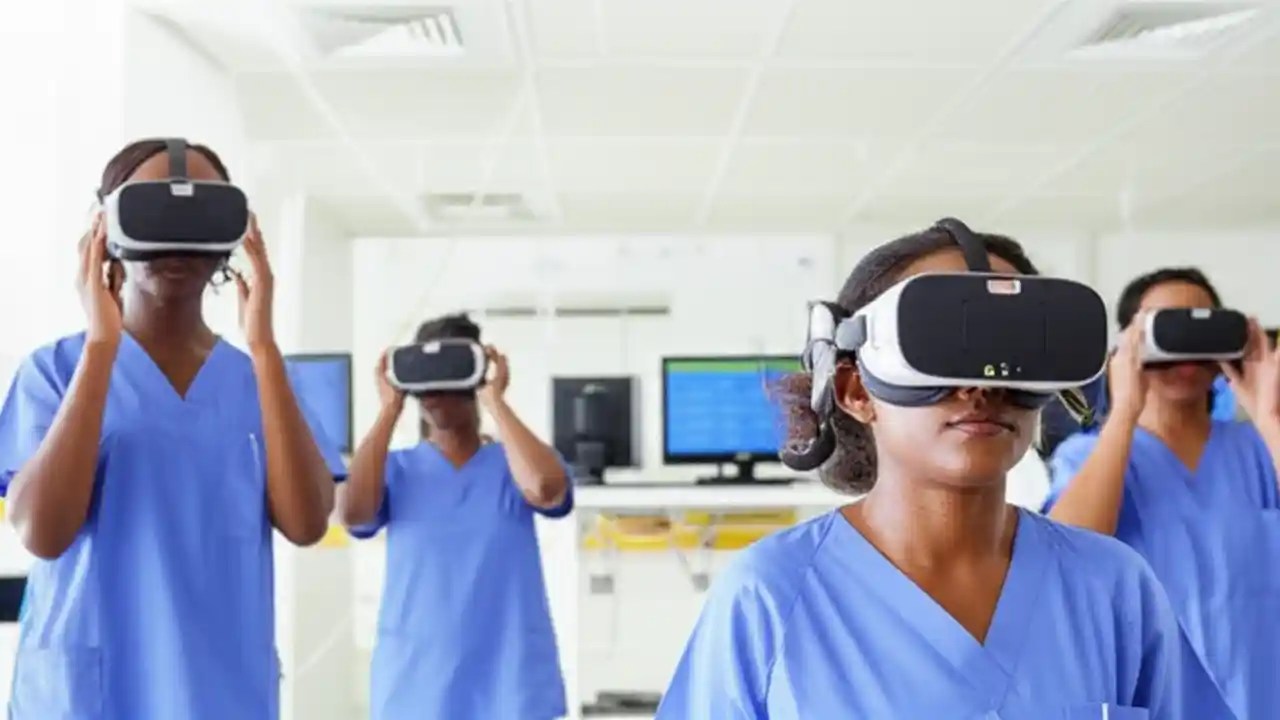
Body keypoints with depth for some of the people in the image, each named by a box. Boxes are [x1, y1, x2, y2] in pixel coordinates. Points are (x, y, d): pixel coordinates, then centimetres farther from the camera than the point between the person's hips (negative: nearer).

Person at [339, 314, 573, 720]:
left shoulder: (512, 464, 3)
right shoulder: (396, 470, 5)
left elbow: (545, 488, -21)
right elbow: (352, 512, -16)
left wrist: (495, 401, -12)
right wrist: (390, 409, -10)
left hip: (513, 687, 0)